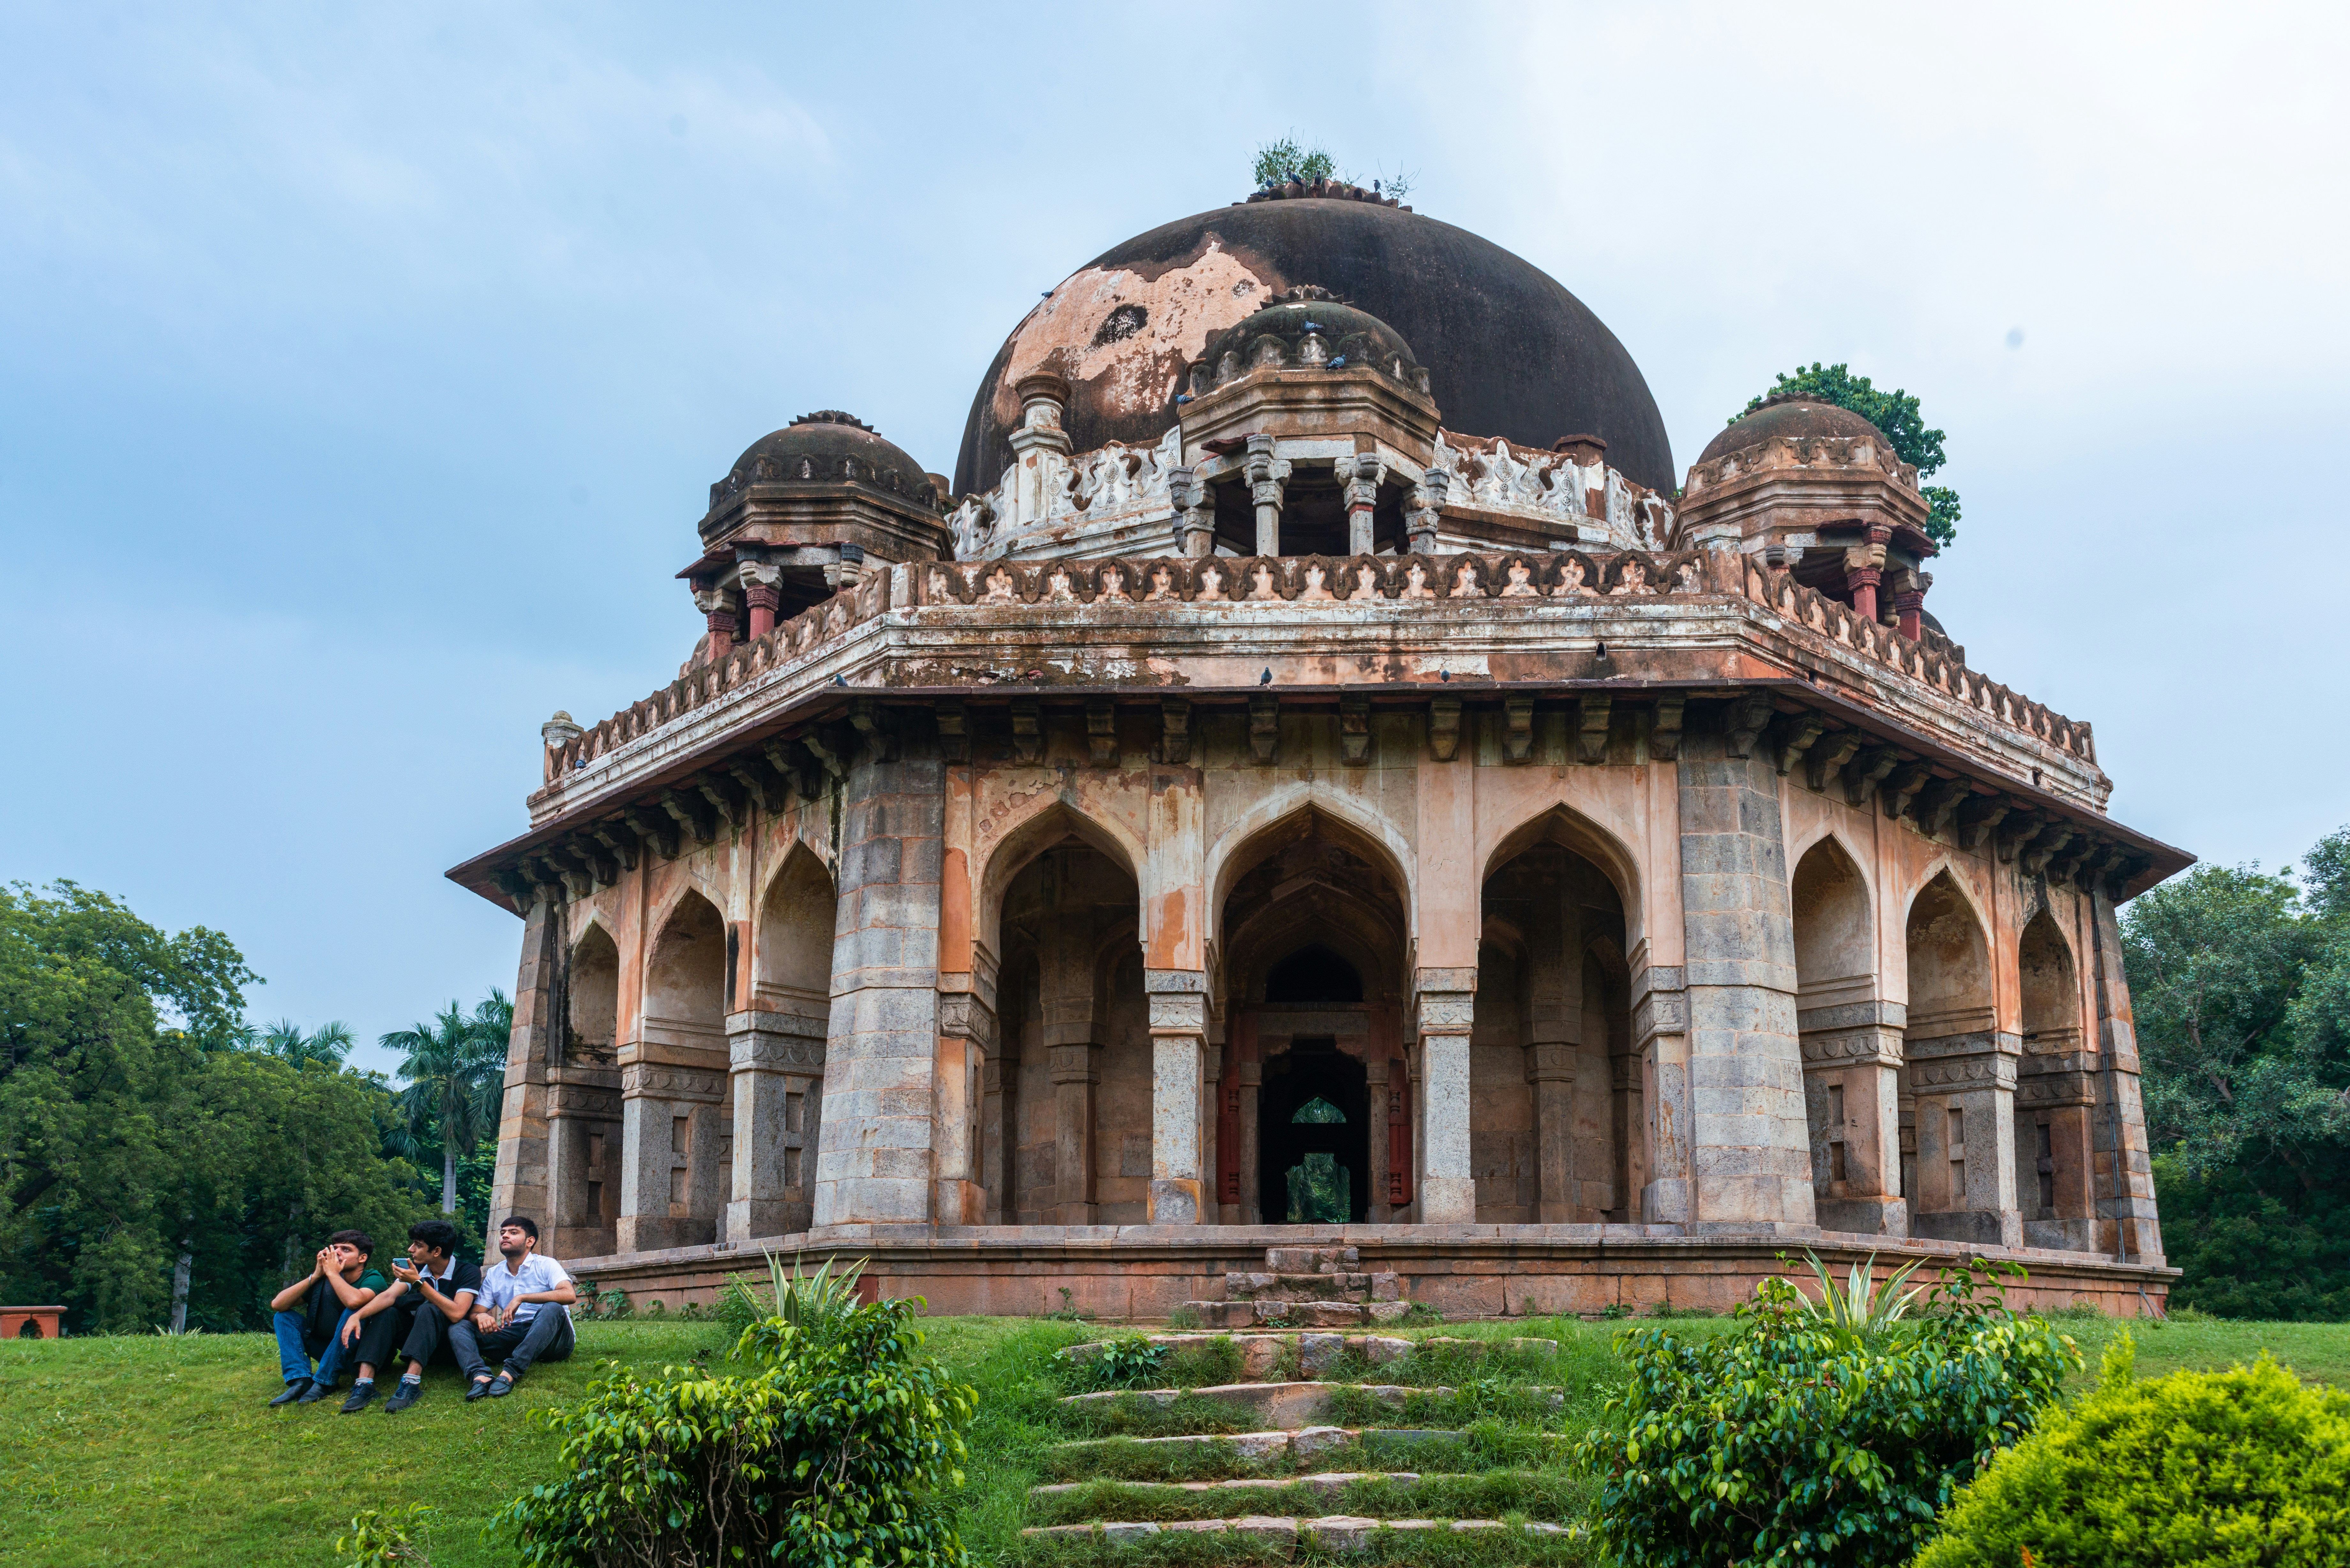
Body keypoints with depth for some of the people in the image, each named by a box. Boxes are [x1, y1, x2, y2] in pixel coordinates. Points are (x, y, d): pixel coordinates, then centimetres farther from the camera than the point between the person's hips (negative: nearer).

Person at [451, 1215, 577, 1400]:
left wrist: (521, 1298, -25)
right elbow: (474, 1312, 9)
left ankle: (510, 1373, -47)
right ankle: (481, 1376, -42)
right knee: (459, 1327, -12)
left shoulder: (545, 1265, -1)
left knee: (552, 1309, -36)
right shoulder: (493, 1274, 16)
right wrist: (480, 1317, -18)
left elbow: (569, 1295, -20)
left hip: (550, 1340, -5)